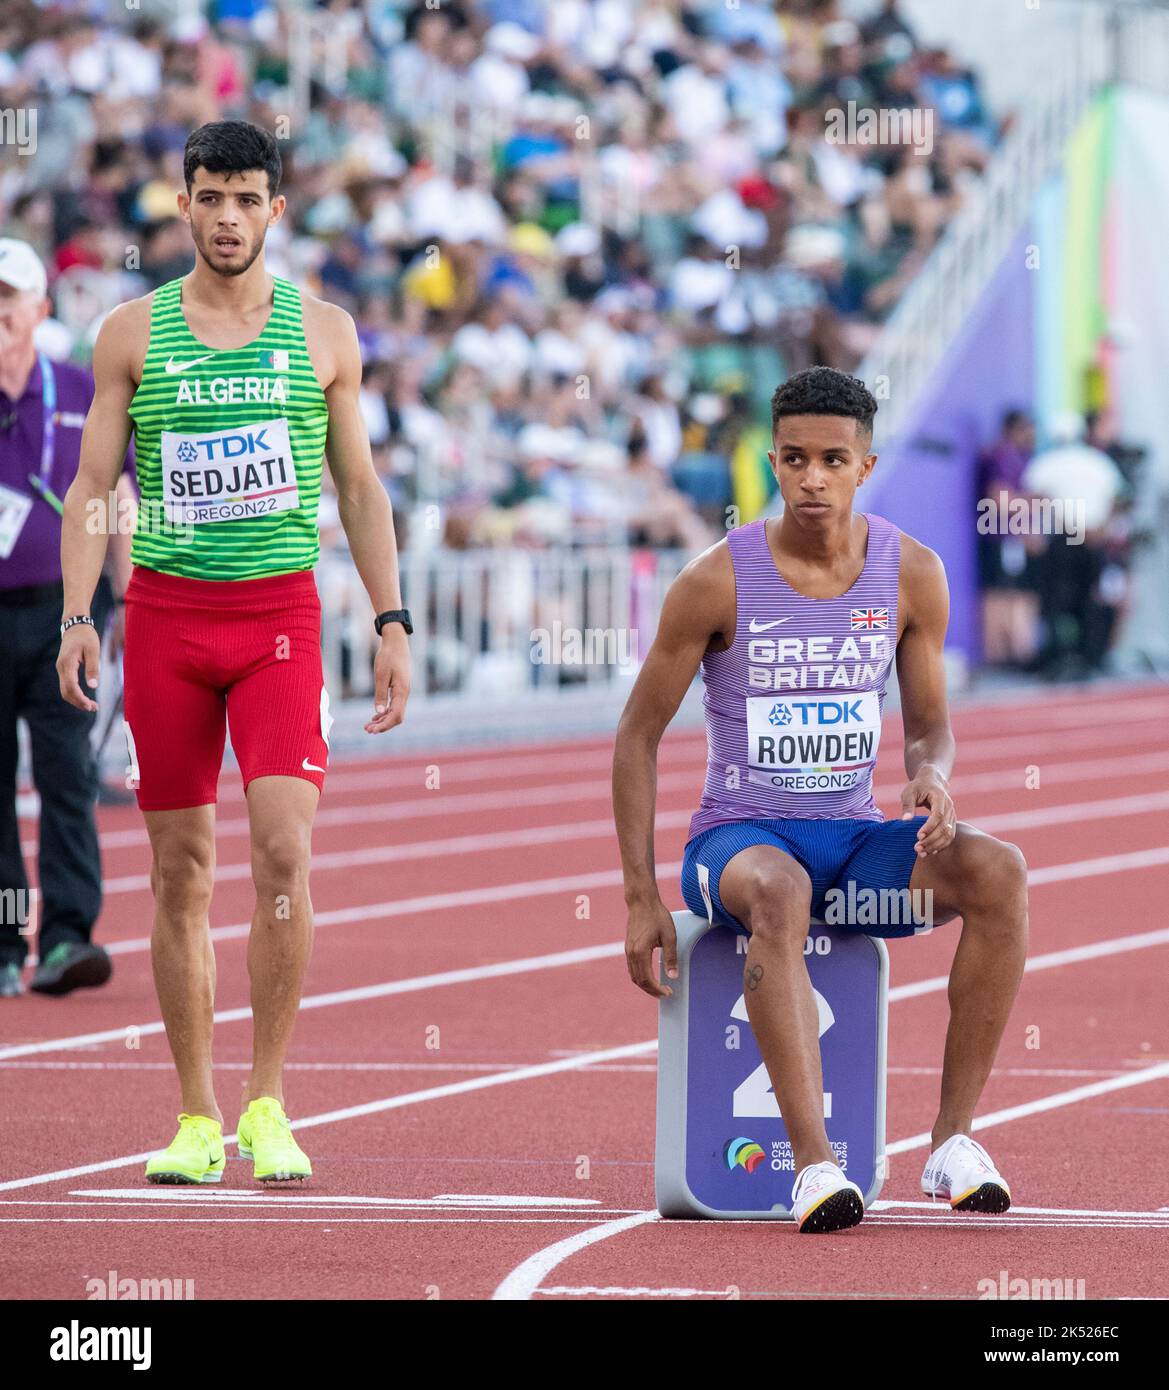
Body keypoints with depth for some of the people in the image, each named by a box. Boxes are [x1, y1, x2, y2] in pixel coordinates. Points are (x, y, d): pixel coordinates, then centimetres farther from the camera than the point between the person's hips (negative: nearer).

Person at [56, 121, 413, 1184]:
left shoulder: (322, 332, 7)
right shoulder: (133, 334, 6)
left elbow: (360, 487, 12)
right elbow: (93, 482, 5)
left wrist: (393, 623, 5)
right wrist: (77, 616, -7)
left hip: (280, 612, -1)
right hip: (166, 613, 1)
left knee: (282, 845, -15)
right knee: (182, 870, 3)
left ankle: (268, 1105, -6)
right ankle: (198, 1118, 10)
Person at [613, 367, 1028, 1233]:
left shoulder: (912, 574, 0)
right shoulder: (718, 581, -9)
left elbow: (930, 722, 12)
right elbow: (638, 736, -2)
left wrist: (933, 776, -15)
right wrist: (641, 899, -8)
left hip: (856, 838, 4)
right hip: (739, 836, -4)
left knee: (1000, 871, -26)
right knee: (779, 892, -40)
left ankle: (955, 1137, -21)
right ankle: (814, 1163, -47)